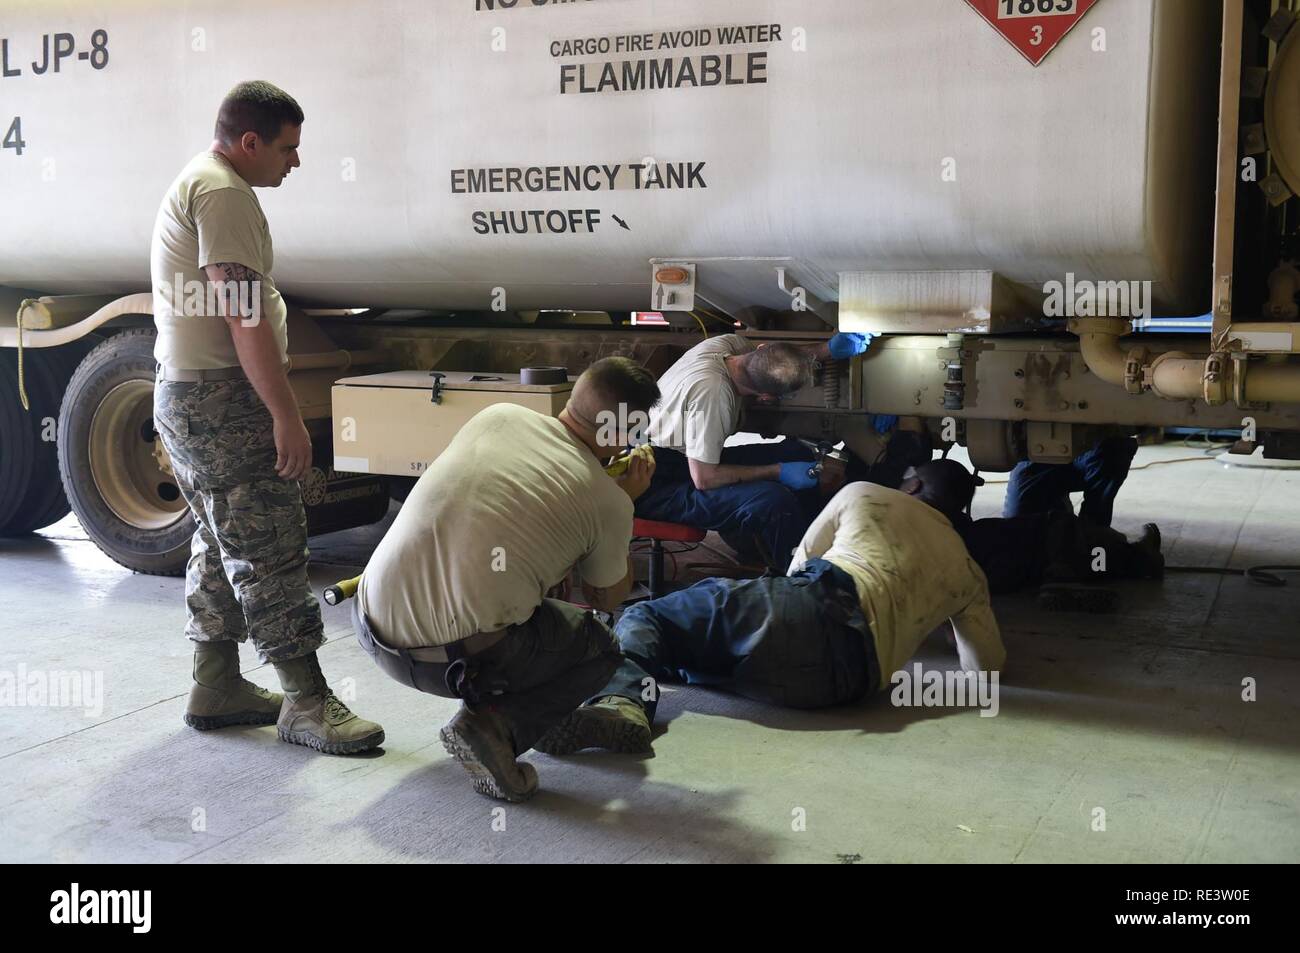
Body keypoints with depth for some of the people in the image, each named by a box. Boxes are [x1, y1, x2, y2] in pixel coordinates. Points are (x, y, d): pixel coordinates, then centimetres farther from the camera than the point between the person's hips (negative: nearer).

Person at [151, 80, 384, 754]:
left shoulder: (196, 182, 21)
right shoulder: (224, 192, -14)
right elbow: (243, 314, -22)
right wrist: (287, 414, -23)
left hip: (183, 395, 11)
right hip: (221, 397, -11)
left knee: (221, 544, 16)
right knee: (269, 550, -9)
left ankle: (215, 688, 24)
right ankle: (306, 702, -5)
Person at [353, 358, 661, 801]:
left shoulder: (498, 415, 8)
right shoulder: (608, 500, -3)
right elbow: (607, 600, 15)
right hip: (459, 660, -6)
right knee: (600, 649, 21)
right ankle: (496, 726, -1)